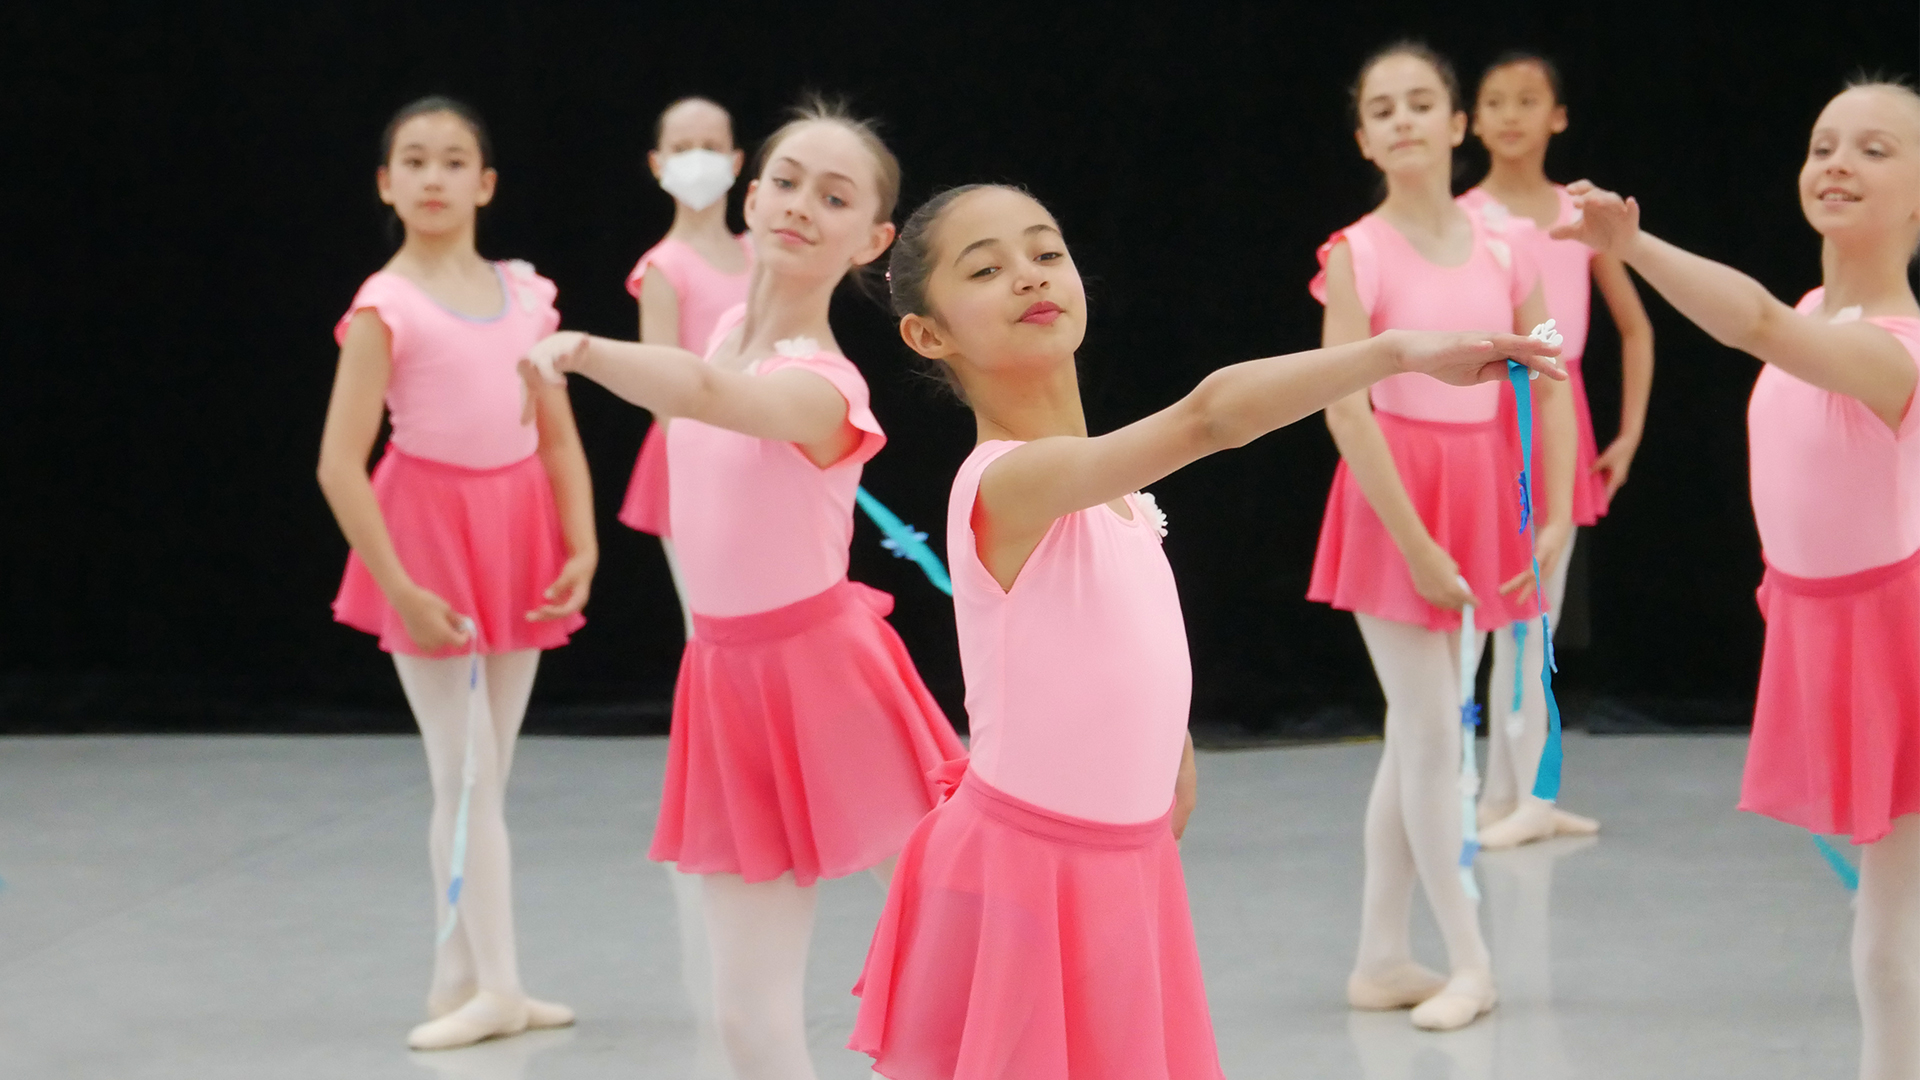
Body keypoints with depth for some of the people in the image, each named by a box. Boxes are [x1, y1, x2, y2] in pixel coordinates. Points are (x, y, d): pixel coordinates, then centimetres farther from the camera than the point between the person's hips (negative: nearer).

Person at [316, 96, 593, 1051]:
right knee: (467, 776, -3)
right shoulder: (387, 308, -8)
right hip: (430, 531, -5)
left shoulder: (523, 294, 6)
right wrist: (402, 591, -17)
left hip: (517, 536, 5)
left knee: (485, 774, 10)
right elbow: (339, 465, -13)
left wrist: (582, 546, -4)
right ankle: (497, 987, 5)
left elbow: (559, 437, 9)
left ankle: (458, 981, 19)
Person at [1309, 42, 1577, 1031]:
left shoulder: (1504, 248, 3)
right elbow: (1345, 407, -15)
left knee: (1418, 731, 11)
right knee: (1429, 733, -2)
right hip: (1392, 499, -4)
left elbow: (1548, 390, 5)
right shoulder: (1357, 255, -9)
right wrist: (1415, 545, -18)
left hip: (1479, 496, 4)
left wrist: (1556, 519, -4)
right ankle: (1468, 964, 9)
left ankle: (1382, 958, 20)